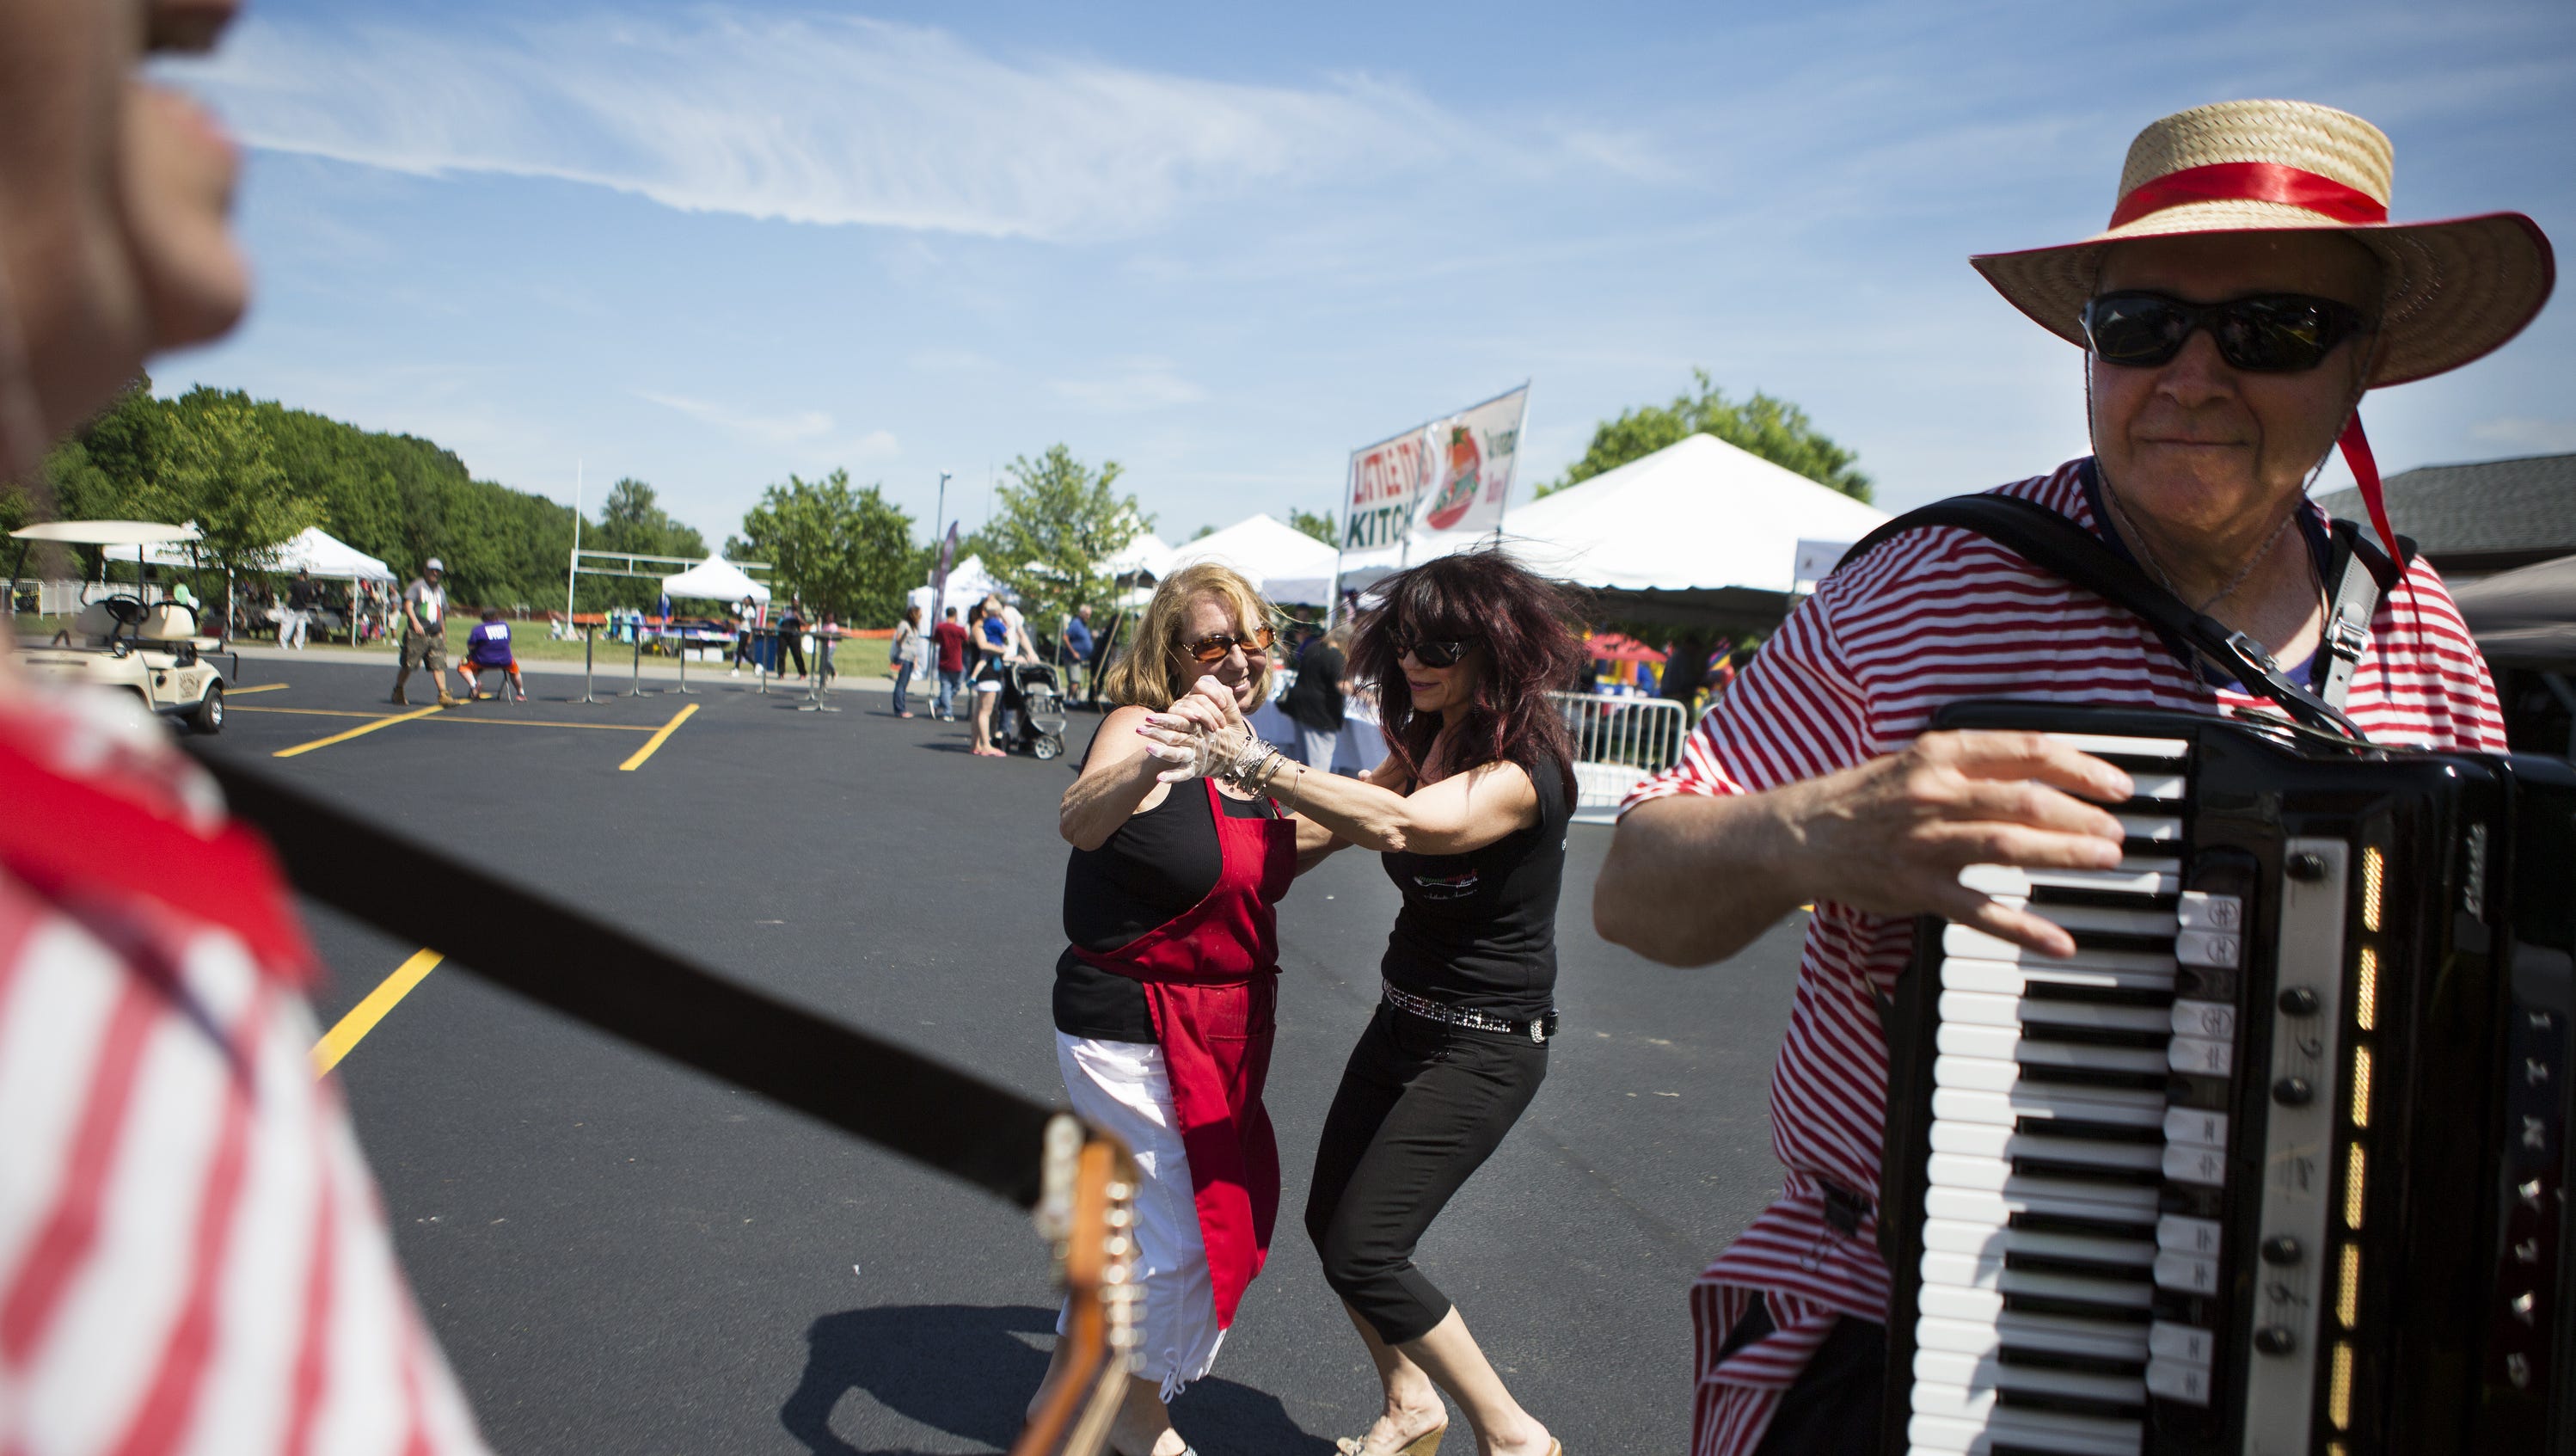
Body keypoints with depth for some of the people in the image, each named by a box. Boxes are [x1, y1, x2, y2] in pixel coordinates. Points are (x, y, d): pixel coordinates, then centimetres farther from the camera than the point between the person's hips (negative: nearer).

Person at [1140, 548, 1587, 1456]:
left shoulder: (1523, 767, -23)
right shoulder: (1425, 744, 4)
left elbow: (1402, 824, -39)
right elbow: (1338, 820, -1)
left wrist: (1255, 761, -44)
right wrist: (1227, 746, -15)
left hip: (1485, 1047, -8)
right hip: (1404, 1022, 8)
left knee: (1363, 1254, -9)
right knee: (1329, 1220, 13)